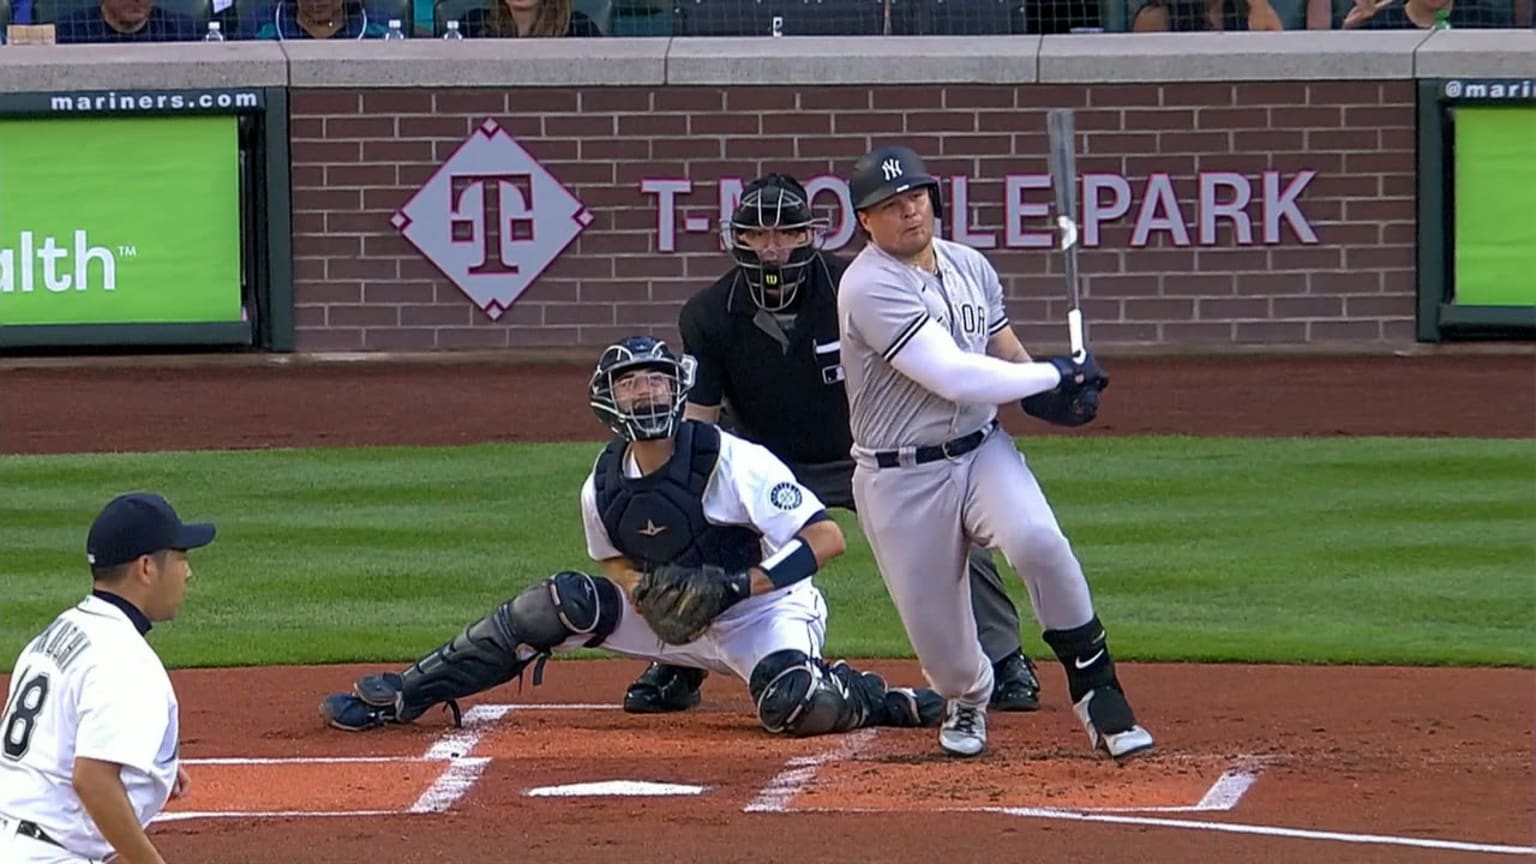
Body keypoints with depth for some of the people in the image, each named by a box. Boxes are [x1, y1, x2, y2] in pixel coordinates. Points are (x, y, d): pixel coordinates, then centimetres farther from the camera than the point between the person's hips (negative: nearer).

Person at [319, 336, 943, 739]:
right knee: (566, 602, -11)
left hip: (765, 611, -5)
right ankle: (401, 696, -5)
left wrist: (737, 584, -30)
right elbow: (615, 561, 13)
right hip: (673, 618, 6)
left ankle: (876, 701, -4)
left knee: (792, 707, -38)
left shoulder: (729, 461, -22)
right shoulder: (605, 486, -5)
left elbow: (827, 538, -24)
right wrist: (643, 590, -11)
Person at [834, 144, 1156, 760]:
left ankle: (1099, 699, -16)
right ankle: (966, 698, 39)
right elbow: (953, 377, -24)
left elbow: (1006, 355, 20)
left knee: (1038, 542, -27)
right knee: (935, 631, 0)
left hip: (982, 450, 4)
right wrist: (1056, 375, -16)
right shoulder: (870, 288, -17)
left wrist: (1053, 398, -4)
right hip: (901, 480, -4)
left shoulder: (969, 267, 7)